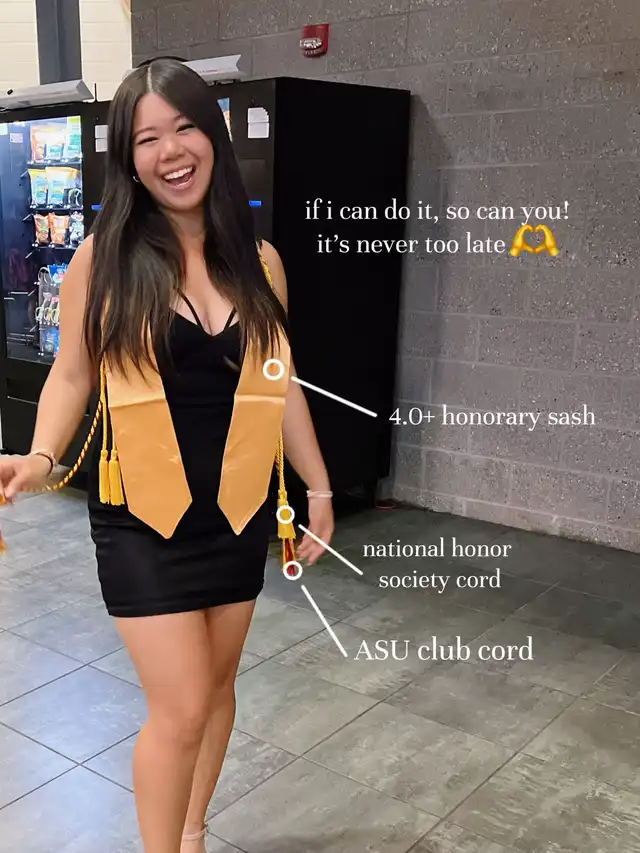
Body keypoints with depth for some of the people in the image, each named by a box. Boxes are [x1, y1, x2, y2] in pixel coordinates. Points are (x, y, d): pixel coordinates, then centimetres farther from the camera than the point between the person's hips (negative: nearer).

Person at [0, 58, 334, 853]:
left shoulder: (258, 260, 1)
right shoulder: (103, 256, -8)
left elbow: (281, 383, 7)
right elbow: (71, 374, -1)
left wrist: (318, 488, 10)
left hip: (239, 509, 4)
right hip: (141, 515, -3)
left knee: (217, 683, 18)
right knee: (180, 708, -2)